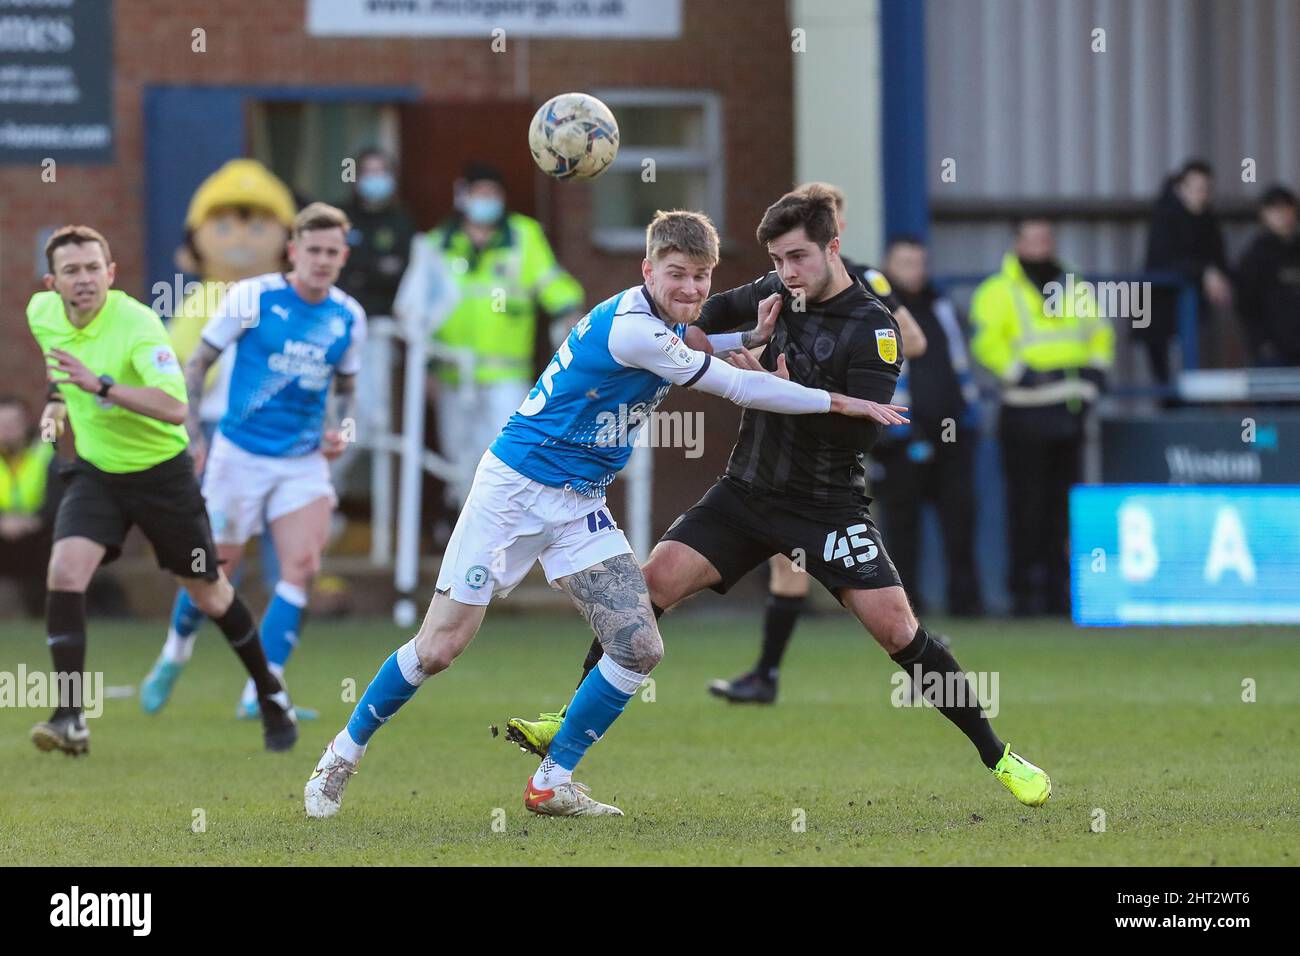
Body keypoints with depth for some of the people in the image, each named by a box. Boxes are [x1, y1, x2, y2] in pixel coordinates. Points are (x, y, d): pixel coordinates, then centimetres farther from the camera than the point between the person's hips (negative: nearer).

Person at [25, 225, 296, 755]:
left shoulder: (137, 324, -27)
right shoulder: (41, 312, -7)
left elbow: (175, 408, -41)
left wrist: (99, 384, -48)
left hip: (161, 472, -4)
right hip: (95, 472, 4)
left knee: (208, 594, 10)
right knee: (65, 571, -21)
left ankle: (269, 690, 35)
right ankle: (70, 719, -20)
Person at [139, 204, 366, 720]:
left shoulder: (348, 316, 1)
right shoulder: (251, 298, -10)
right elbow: (197, 363, -2)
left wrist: (339, 430, -3)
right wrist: (191, 435, -8)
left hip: (305, 461, 3)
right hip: (240, 454, -3)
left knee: (302, 566, -13)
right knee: (219, 564, 5)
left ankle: (261, 693, -8)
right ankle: (175, 653, 35)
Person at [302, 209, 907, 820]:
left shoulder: (670, 328, 3)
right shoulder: (630, 328, -24)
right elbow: (738, 389, -20)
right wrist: (843, 403, -12)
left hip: (581, 507, 8)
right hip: (514, 489, -8)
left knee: (640, 649, -7)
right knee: (440, 647, -6)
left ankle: (551, 784, 7)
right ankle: (342, 757, 15)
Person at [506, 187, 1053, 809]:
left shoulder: (873, 328, -15)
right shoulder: (777, 292, 2)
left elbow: (861, 431, -22)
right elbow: (726, 309, 22)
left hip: (828, 506, -5)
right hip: (748, 492, 5)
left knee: (893, 624, -15)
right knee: (654, 581, -10)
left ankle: (995, 754, -1)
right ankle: (569, 726, -2)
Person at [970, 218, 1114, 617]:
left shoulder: (1075, 291, 18)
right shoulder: (998, 292, -2)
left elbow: (1100, 332, 25)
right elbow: (987, 340, -14)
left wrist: (1094, 369, 10)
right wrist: (1019, 372, -21)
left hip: (1070, 413, 6)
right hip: (1025, 415, -6)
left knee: (1064, 505, 9)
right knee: (1028, 505, -6)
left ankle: (1059, 589, 14)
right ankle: (1027, 590, -2)